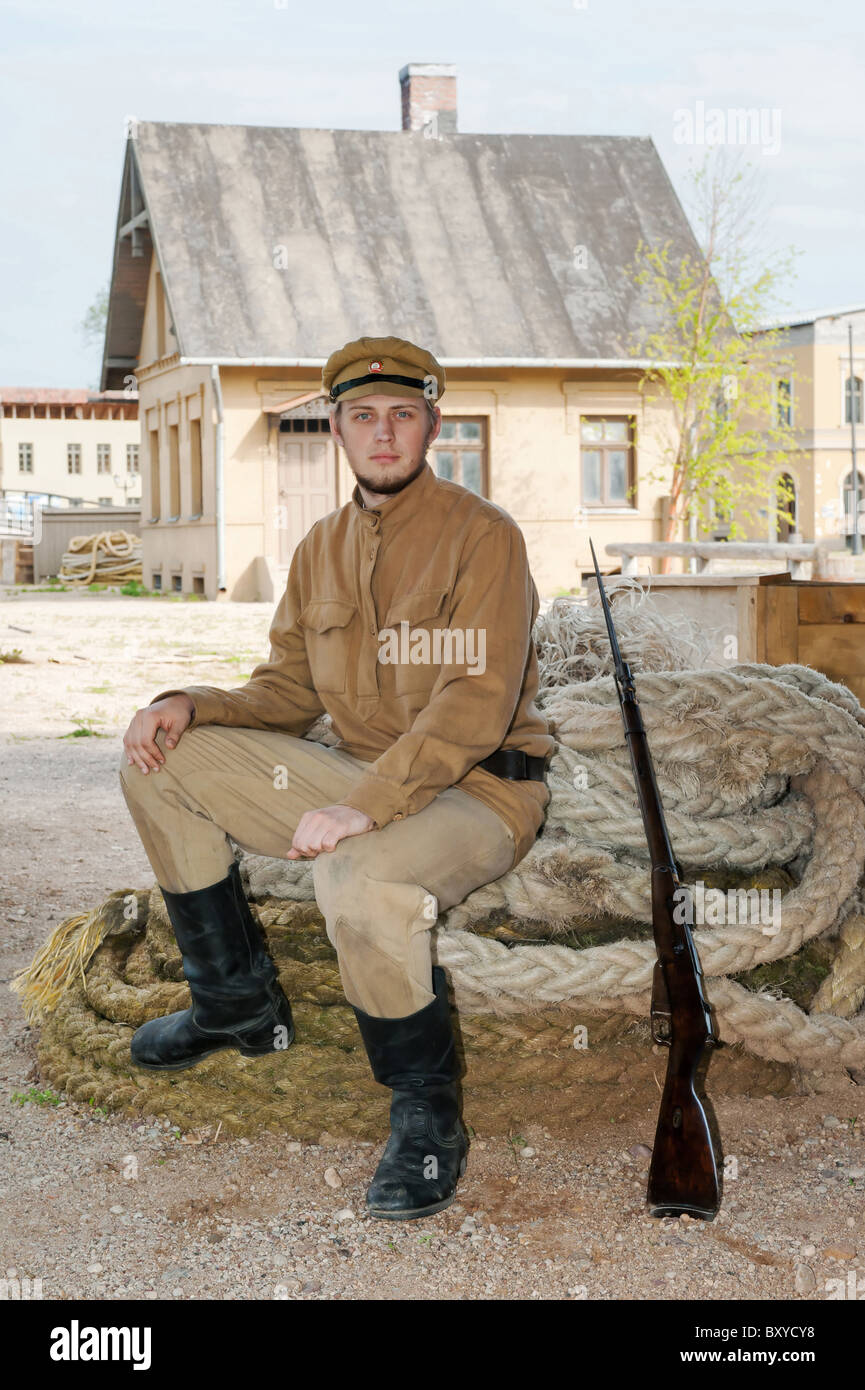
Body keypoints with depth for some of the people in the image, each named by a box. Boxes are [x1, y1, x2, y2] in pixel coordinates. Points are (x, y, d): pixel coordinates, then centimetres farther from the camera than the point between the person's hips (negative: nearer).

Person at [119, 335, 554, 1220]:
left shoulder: (482, 536, -12)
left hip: (474, 791, -7)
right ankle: (236, 1002, 12)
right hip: (360, 776, 7)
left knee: (360, 884, -39)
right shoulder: (323, 548, 11)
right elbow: (288, 691, 13)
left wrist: (363, 807, -32)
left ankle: (426, 1116, -15)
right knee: (164, 761, 0)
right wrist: (192, 706, -7)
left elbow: (477, 705, -22)